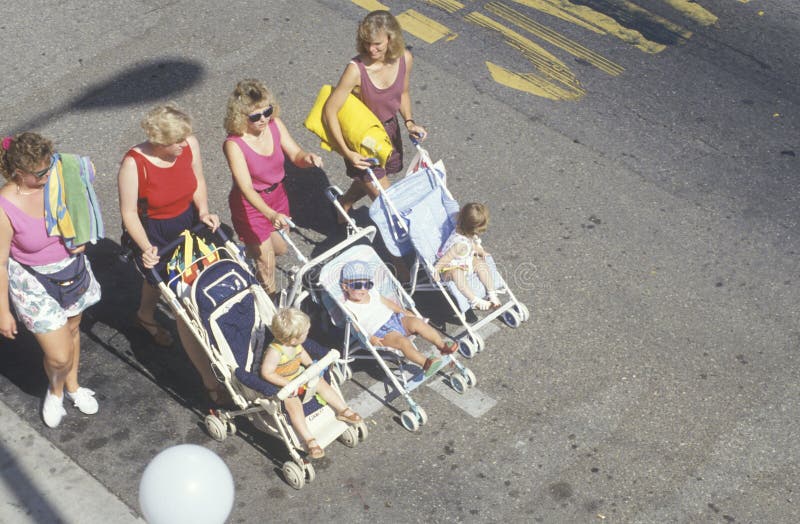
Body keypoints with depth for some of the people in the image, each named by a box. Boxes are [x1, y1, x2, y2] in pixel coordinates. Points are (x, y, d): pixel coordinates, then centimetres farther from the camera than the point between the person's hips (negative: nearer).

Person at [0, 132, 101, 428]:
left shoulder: (56, 179, -15)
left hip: (72, 269, 5)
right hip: (35, 285, -5)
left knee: (72, 330, 25)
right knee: (60, 356, -2)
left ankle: (72, 386, 52)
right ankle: (55, 390, 34)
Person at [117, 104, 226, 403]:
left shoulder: (189, 145, -15)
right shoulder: (134, 164, -29)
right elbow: (129, 213, -21)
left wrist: (203, 211, -11)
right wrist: (146, 249, -31)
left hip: (187, 224, 5)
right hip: (154, 236, -5)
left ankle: (145, 316, 68)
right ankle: (210, 382, 3)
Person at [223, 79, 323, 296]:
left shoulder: (274, 124, -14)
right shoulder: (234, 144, -29)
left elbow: (296, 155, -9)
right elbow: (246, 188, -35)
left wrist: (307, 158, -35)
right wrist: (271, 215, -49)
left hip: (277, 195, 6)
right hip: (251, 203, -6)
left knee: (280, 248, 26)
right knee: (267, 262, 3)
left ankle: (250, 250, 57)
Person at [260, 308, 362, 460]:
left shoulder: (296, 345, -5)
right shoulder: (274, 351, -30)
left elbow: (304, 356, 16)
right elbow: (266, 373, -32)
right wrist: (287, 384, -33)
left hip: (298, 377, 8)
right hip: (281, 387, -8)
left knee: (321, 383, -3)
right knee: (294, 404, -29)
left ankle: (343, 410, 10)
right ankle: (309, 440, -31)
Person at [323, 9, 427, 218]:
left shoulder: (405, 59, -16)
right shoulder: (357, 69, -32)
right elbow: (330, 111, -25)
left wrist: (409, 122, -10)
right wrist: (347, 152, -28)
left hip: (389, 129, 6)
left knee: (368, 181, 26)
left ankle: (343, 204, 54)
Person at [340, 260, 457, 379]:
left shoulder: (373, 294, 16)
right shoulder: (349, 308, -4)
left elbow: (388, 303, 26)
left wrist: (404, 312, 14)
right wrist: (370, 339, -24)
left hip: (394, 318, 7)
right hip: (380, 332, -7)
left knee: (417, 322, -16)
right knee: (403, 341, -32)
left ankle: (442, 346, -12)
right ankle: (425, 363, -41)